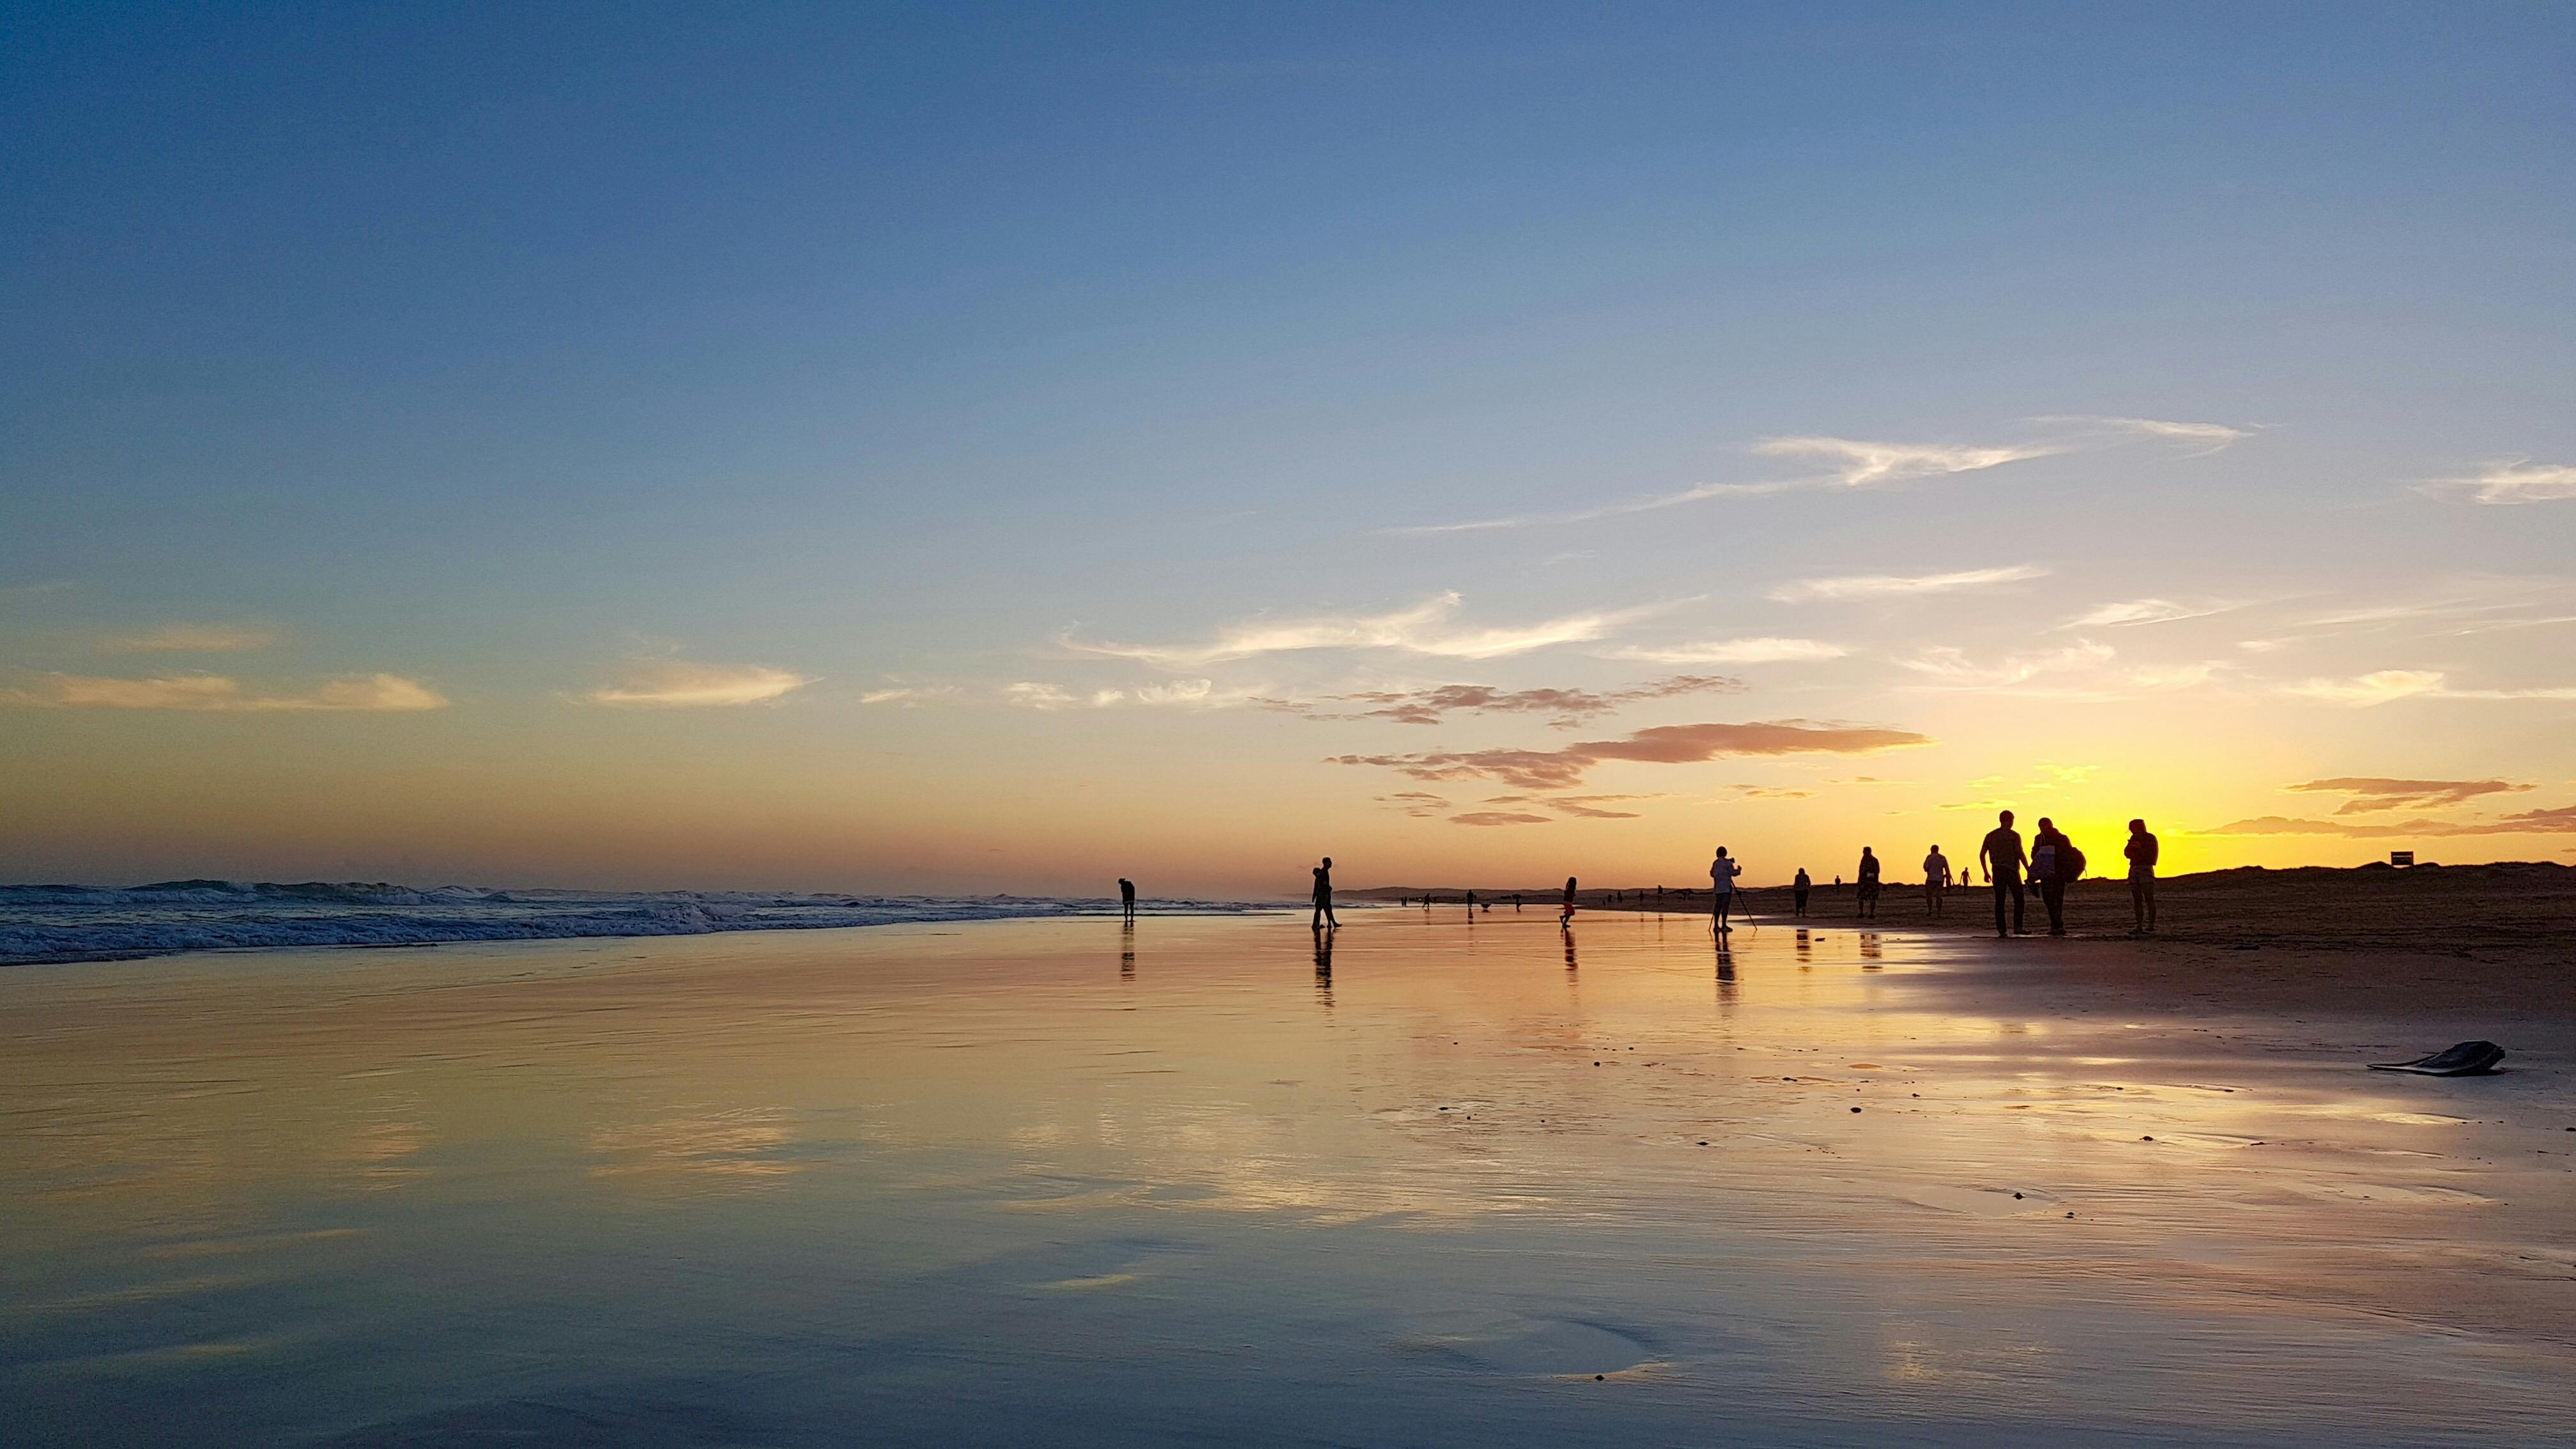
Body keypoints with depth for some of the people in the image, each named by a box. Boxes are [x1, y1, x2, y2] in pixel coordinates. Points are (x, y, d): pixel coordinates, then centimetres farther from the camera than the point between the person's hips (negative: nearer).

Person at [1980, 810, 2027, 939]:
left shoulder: (1990, 836, 9)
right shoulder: (2014, 835, -2)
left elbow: (1982, 854, 8)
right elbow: (2020, 854, -11)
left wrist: (1986, 873, 14)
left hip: (1997, 872, 3)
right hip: (2012, 871, -3)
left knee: (1999, 902, 2)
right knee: (2018, 900, 8)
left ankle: (2001, 931, -2)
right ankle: (2017, 927, -1)